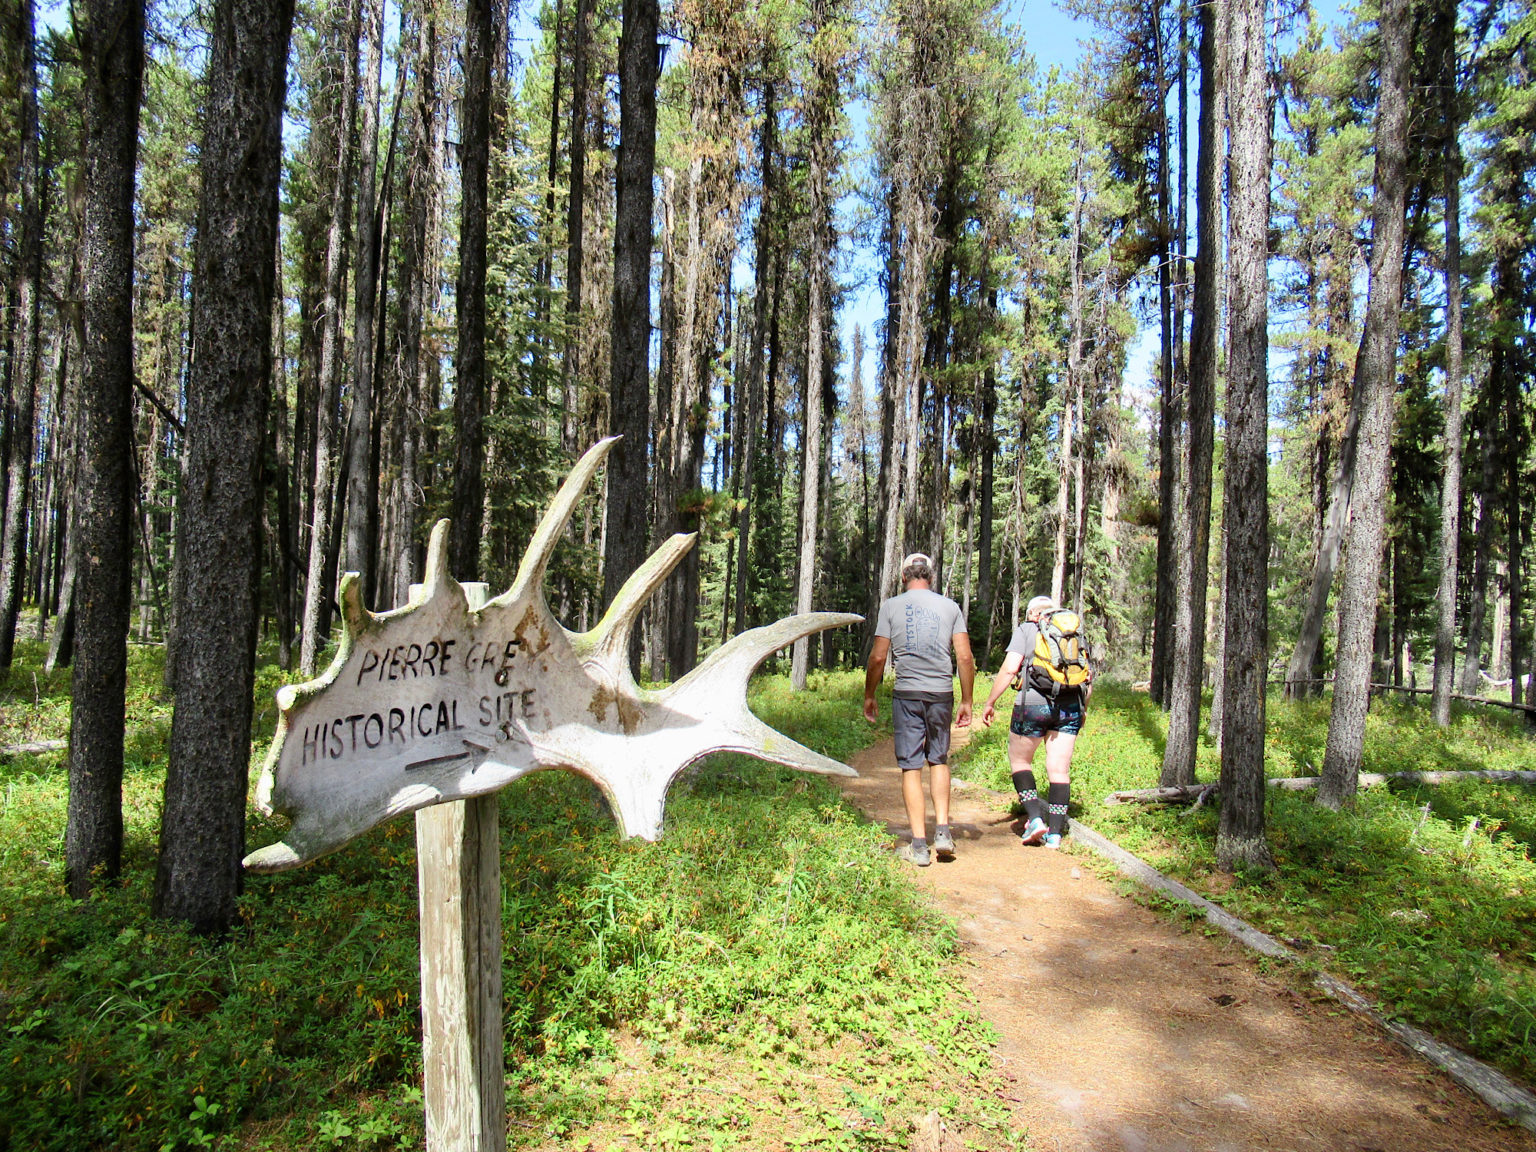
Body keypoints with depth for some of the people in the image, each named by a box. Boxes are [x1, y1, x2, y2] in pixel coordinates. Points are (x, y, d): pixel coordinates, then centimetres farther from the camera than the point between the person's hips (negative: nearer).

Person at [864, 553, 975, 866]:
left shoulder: (891, 606, 2)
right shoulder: (950, 606, 6)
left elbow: (878, 657, -2)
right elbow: (965, 657, 2)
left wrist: (869, 696, 11)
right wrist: (966, 701, 10)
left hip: (907, 694, -2)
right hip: (942, 693, 2)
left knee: (911, 767, 3)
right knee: (939, 760, 18)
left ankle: (919, 845, 3)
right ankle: (943, 830, 9)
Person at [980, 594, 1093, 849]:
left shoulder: (1026, 630, 5)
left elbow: (1009, 668, -6)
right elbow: (1088, 677, 13)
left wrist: (990, 703, 0)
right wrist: (1082, 710, 25)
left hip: (1033, 703, -4)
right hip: (1070, 706, 4)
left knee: (1019, 760, 14)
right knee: (1059, 769, 8)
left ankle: (1035, 818, 3)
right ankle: (1055, 833, 9)